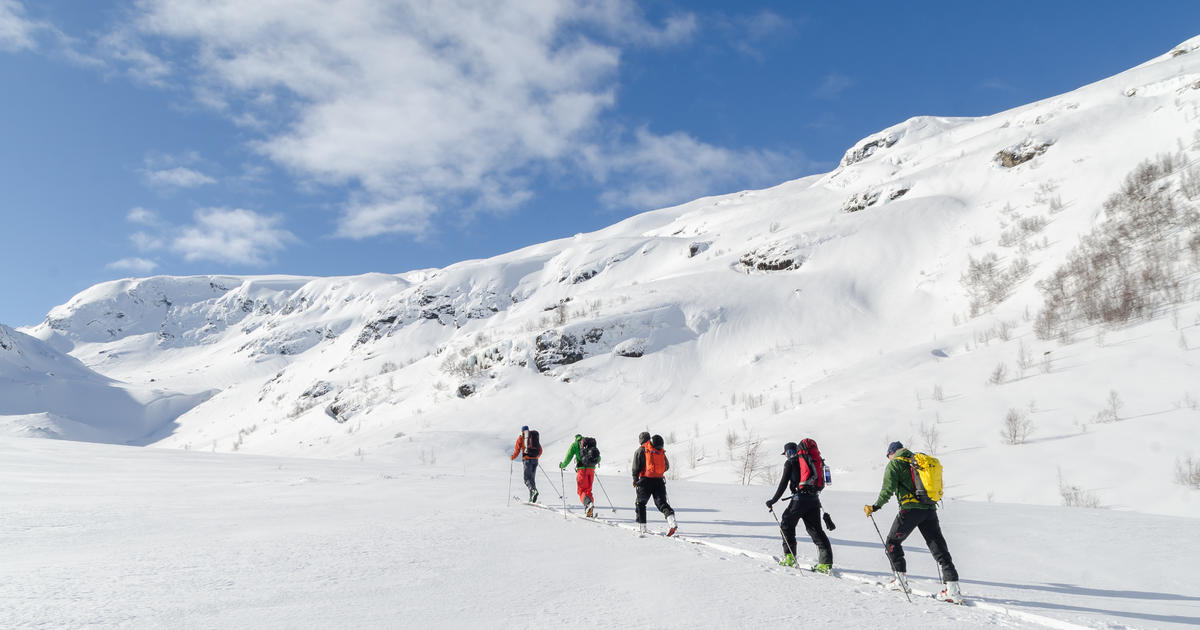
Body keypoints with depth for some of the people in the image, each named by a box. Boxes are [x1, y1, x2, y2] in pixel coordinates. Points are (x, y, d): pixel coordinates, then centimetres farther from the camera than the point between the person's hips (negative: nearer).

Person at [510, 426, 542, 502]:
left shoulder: (521, 438, 8)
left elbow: (517, 450, 1)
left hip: (527, 459, -4)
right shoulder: (535, 436, 19)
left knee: (527, 479, -6)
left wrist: (512, 457, 19)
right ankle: (532, 499, 7)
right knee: (532, 478, 12)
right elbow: (540, 451, 21)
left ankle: (534, 490, -34)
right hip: (535, 460, 4)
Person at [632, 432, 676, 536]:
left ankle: (641, 526, 14)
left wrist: (635, 480, 8)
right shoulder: (661, 451, 12)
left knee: (640, 503, 14)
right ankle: (671, 520, -22)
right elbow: (667, 466, 16)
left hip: (646, 480, -3)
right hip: (659, 480, 3)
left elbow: (636, 467, -3)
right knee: (661, 502, 2)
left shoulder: (640, 450, 0)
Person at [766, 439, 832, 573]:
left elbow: (783, 484, -2)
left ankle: (789, 558, 5)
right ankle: (826, 563, -2)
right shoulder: (812, 460, 20)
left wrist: (773, 501, 4)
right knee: (816, 530, 8)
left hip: (800, 498, -6)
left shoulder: (791, 462, 2)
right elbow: (821, 484, 22)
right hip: (814, 499, 6)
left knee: (787, 526, 10)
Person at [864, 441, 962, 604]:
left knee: (892, 543, 12)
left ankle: (901, 580, 11)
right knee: (940, 549, 6)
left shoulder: (894, 464, 3)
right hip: (930, 509, 6)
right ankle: (953, 588, -2)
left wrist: (876, 507, -4)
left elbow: (888, 489, -9)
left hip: (911, 509, -6)